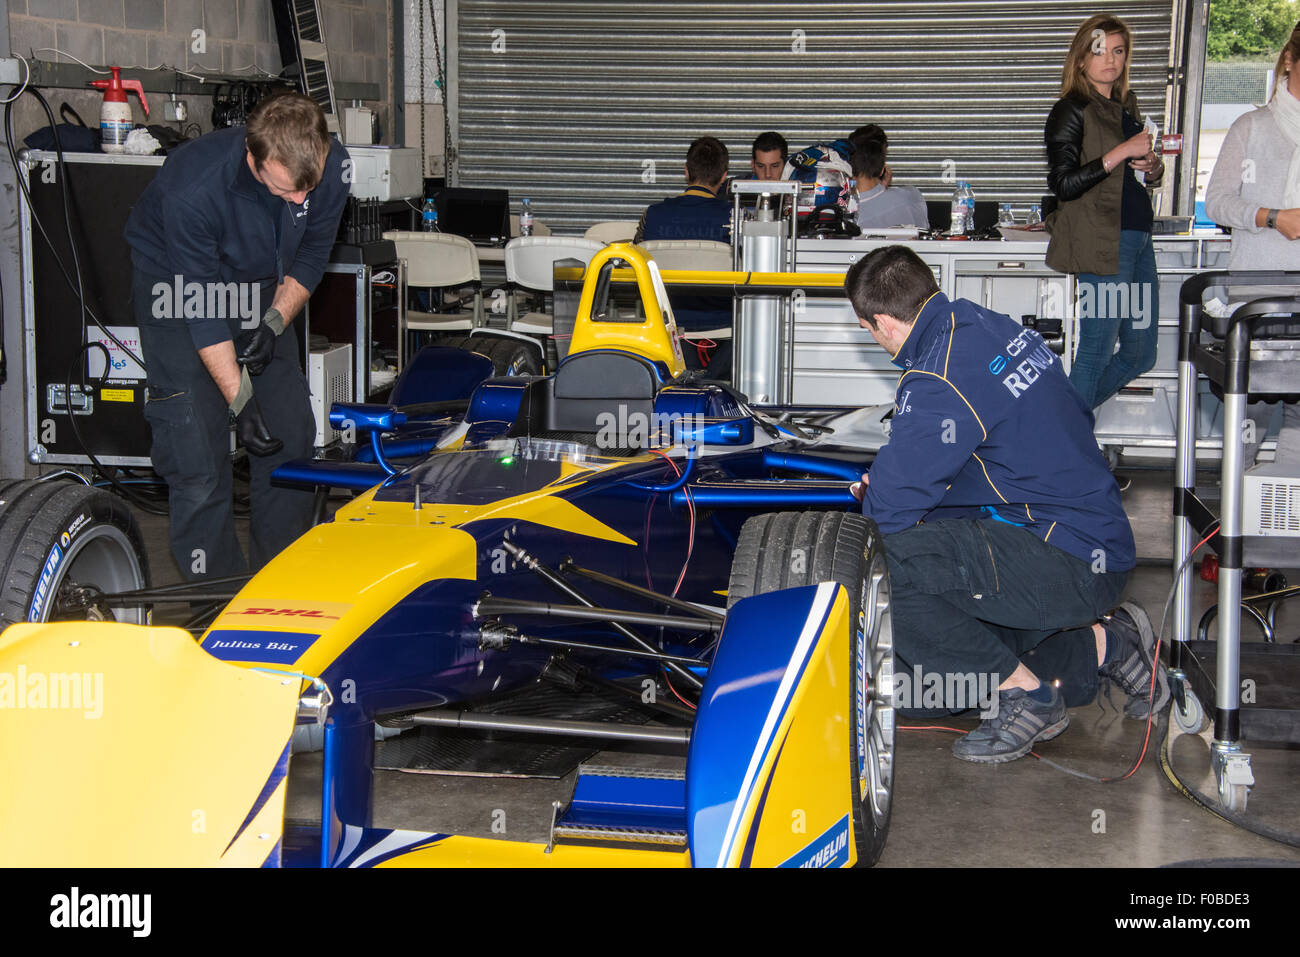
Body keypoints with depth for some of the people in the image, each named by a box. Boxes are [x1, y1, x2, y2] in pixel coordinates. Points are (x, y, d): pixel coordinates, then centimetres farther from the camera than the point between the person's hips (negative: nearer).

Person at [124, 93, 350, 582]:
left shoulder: (331, 165, -24)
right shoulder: (193, 188, -37)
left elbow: (311, 254, -5)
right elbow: (200, 306, -28)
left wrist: (275, 322, -18)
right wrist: (239, 399, -27)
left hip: (260, 284, 5)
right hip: (178, 281, -4)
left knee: (290, 430, 1)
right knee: (196, 438, -11)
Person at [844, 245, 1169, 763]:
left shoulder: (937, 381, -21)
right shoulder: (997, 327, 8)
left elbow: (890, 509, -23)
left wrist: (873, 498, 6)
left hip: (1067, 561, -10)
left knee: (883, 563, -26)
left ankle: (1027, 693, -9)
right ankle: (1101, 645, 16)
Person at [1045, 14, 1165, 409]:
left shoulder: (1125, 106, 17)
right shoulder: (1072, 110, -6)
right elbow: (1063, 184, -15)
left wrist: (1153, 167, 6)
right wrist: (1121, 154, -19)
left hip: (1138, 237, 9)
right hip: (1104, 241, -8)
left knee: (1141, 353, 11)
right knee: (1096, 352, -6)